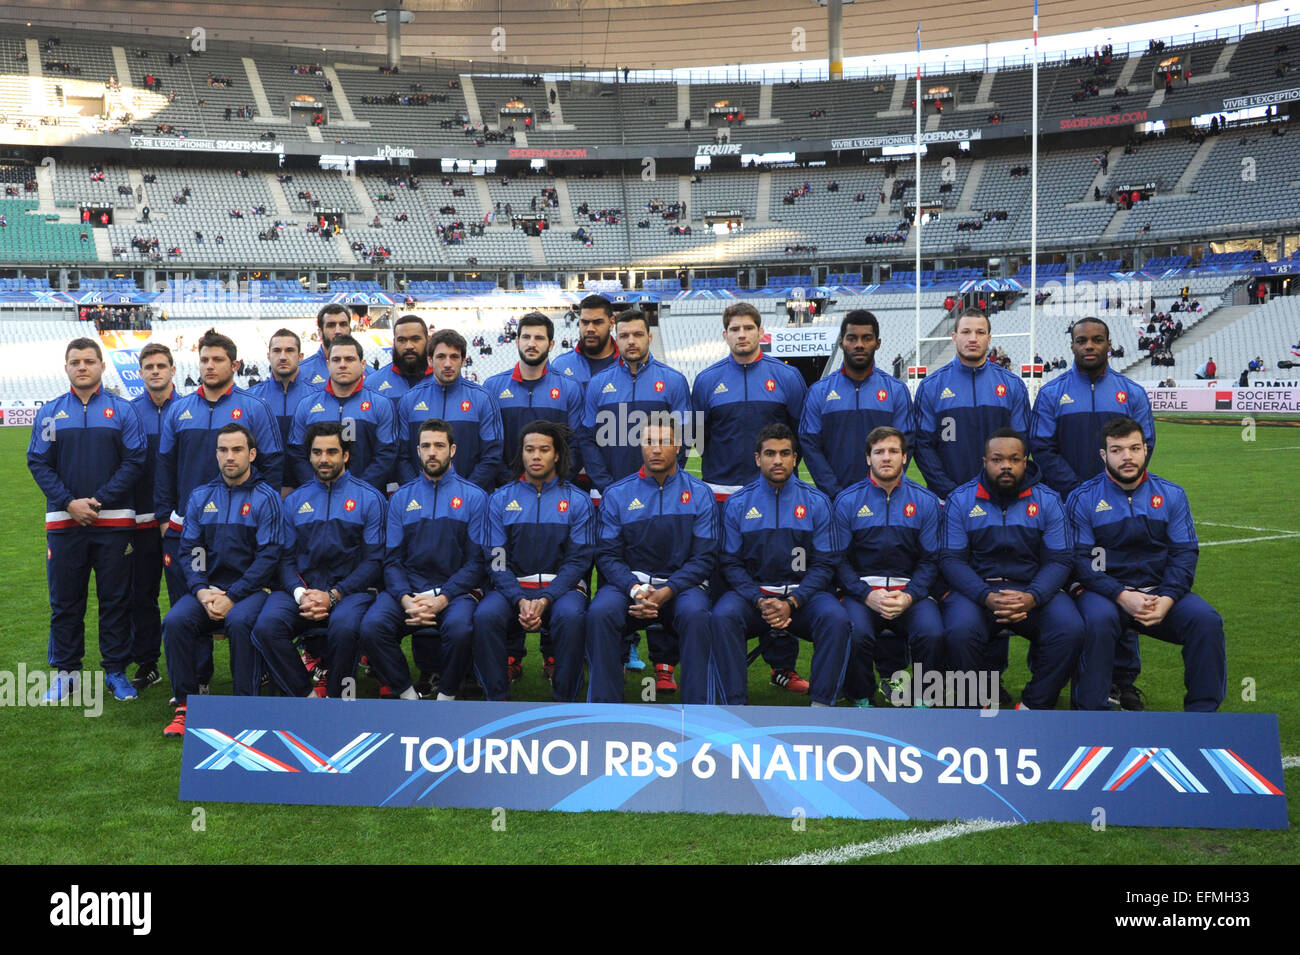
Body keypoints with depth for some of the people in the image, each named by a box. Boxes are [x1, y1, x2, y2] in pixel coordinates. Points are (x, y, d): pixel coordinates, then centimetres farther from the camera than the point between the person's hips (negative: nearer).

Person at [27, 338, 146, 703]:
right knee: (65, 601, 7)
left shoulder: (122, 410, 2)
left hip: (114, 521, -1)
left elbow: (134, 461, -3)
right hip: (64, 522, 1)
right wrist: (69, 502, -10)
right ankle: (66, 672, 18)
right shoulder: (50, 412, 6)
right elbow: (38, 463, 3)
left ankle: (116, 670, 14)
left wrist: (100, 500, -11)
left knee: (116, 599, 4)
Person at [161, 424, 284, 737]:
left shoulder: (266, 498, 1)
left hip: (250, 588, -4)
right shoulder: (200, 497, 14)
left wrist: (231, 597, -17)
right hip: (207, 589, 4)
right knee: (175, 621, -25)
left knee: (239, 621, -35)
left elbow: (268, 556, -7)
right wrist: (201, 591, -11)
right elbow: (190, 550, 8)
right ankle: (185, 705, -12)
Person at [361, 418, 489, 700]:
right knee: (372, 626, -27)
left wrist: (442, 599, -14)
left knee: (459, 627, -35)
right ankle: (408, 695, -7)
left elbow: (477, 561, 0)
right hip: (408, 590, 2)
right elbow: (392, 560, 9)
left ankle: (446, 696, -10)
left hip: (456, 590, -2)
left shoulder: (473, 497, 7)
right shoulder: (401, 497, 15)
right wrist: (406, 599, -12)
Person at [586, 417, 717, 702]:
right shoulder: (616, 494, 7)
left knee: (695, 614, -34)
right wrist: (635, 589, -17)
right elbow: (607, 555, 3)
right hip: (628, 581, 1)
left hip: (680, 583, -1)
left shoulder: (699, 493, 5)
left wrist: (666, 592, -17)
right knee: (599, 613, -31)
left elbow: (703, 558, -1)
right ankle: (603, 705, -20)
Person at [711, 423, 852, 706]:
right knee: (722, 616, -31)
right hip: (752, 593, 0)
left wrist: (791, 603, -13)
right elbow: (731, 563, 3)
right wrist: (759, 602, -14)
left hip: (803, 593, 0)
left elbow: (824, 564, 1)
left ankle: (821, 704, -21)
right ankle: (734, 705, -25)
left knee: (836, 619, -30)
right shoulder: (737, 504, 6)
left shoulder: (817, 502, 5)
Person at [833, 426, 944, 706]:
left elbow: (931, 560, 5)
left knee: (932, 633, -28)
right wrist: (868, 595, -14)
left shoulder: (925, 502, 8)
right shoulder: (847, 501, 5)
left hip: (910, 591, 1)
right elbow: (839, 560, 2)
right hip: (862, 589, -1)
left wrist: (908, 596, -13)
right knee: (856, 634, -31)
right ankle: (861, 699, -3)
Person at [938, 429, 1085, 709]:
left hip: (1033, 589, 1)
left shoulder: (1048, 500, 6)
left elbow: (1058, 560, 1)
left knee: (1070, 629, -27)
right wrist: (988, 598, -20)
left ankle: (1034, 706, -9)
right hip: (976, 589, -1)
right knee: (960, 632, -32)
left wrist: (1031, 597, -20)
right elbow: (951, 559, -3)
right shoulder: (960, 500, 3)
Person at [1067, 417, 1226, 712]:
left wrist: (1167, 599, -14)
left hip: (1161, 591, 3)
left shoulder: (1171, 495, 10)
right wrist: (1123, 597, -19)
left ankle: (1202, 711, -8)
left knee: (1206, 620, -22)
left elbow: (1184, 554, 4)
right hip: (1104, 592, -3)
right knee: (1099, 620, -35)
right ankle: (1092, 710, -22)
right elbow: (1080, 558, -6)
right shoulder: (1083, 498, 1)